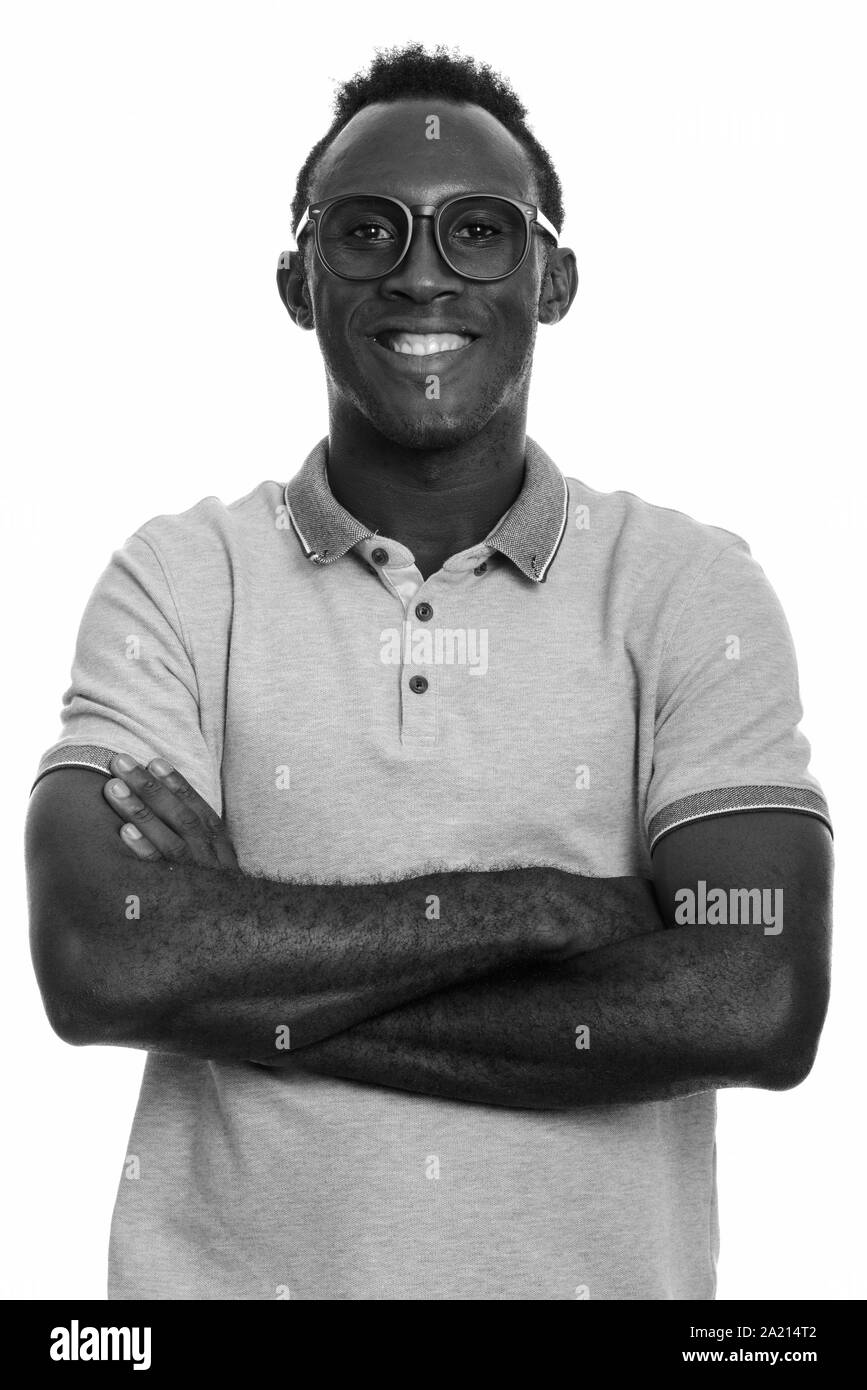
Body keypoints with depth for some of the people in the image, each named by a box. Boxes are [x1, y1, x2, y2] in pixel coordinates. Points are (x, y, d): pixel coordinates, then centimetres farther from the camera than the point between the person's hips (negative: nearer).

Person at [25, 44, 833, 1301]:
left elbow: (755, 1007, -18)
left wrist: (259, 984, -19)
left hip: (604, 1272, 0)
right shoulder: (178, 578, -5)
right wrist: (535, 905, -20)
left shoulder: (694, 586, -6)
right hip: (229, 1269, 0)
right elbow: (100, 963, -18)